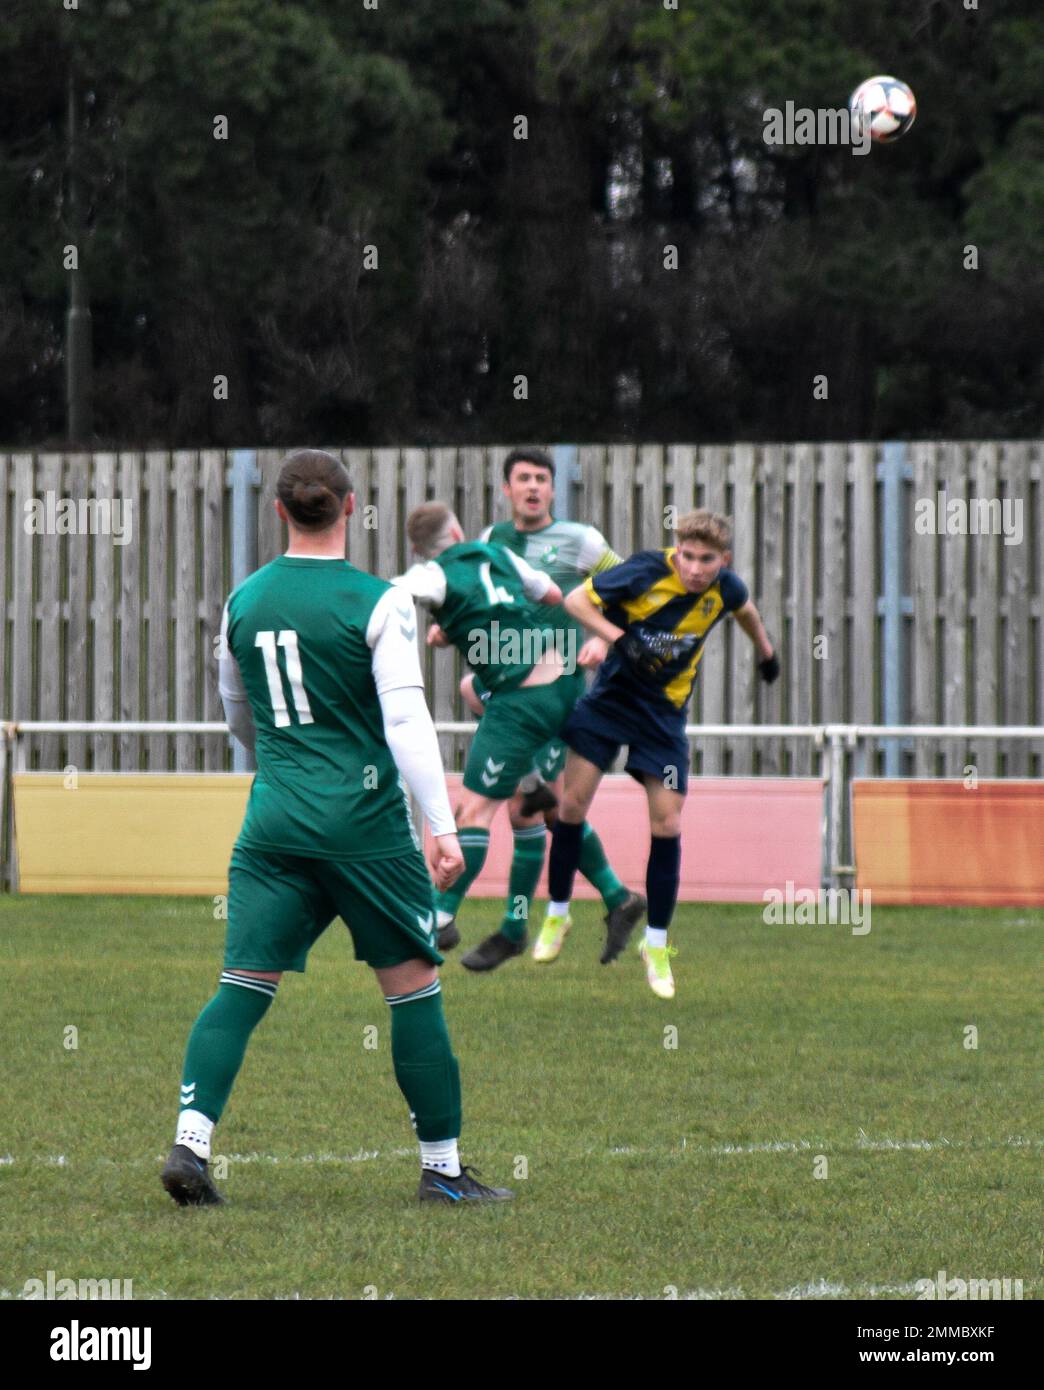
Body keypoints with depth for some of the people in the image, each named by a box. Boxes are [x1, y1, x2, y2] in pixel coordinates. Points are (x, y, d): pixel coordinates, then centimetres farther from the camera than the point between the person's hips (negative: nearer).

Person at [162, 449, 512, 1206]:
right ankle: (443, 1167, 10)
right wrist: (444, 827, -13)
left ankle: (190, 1142, -14)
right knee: (413, 987, 6)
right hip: (365, 820, -4)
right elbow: (407, 721, -14)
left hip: (273, 823, 4)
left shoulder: (244, 602, 7)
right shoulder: (378, 603, -8)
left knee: (243, 986, 2)